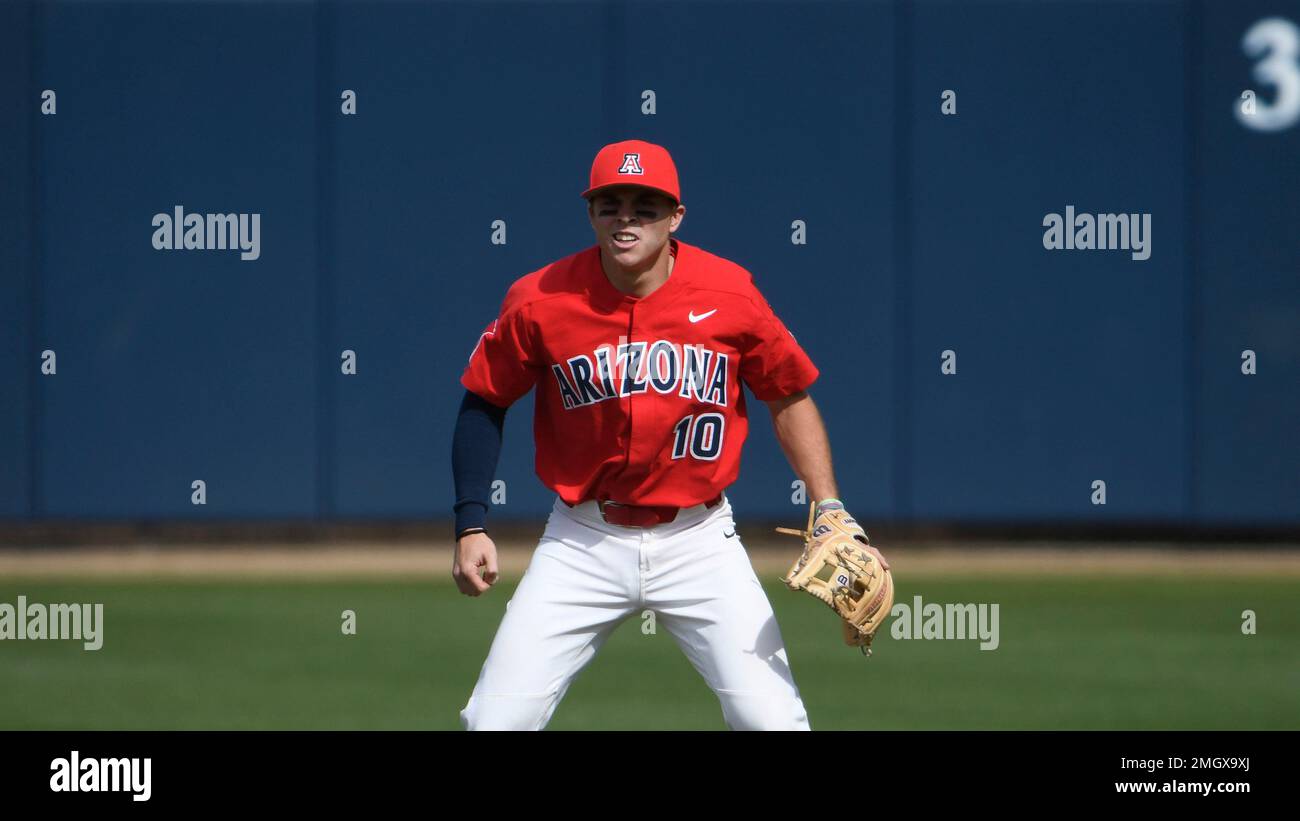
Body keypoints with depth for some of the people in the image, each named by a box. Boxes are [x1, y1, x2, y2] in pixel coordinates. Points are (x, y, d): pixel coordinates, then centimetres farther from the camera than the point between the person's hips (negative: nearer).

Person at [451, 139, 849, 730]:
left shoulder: (730, 293, -7)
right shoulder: (540, 301, -8)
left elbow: (789, 399, 5)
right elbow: (484, 403, 6)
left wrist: (830, 514, -3)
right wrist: (471, 525, -1)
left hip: (699, 541, 0)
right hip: (582, 543, 0)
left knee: (771, 718, -9)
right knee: (497, 720, -6)